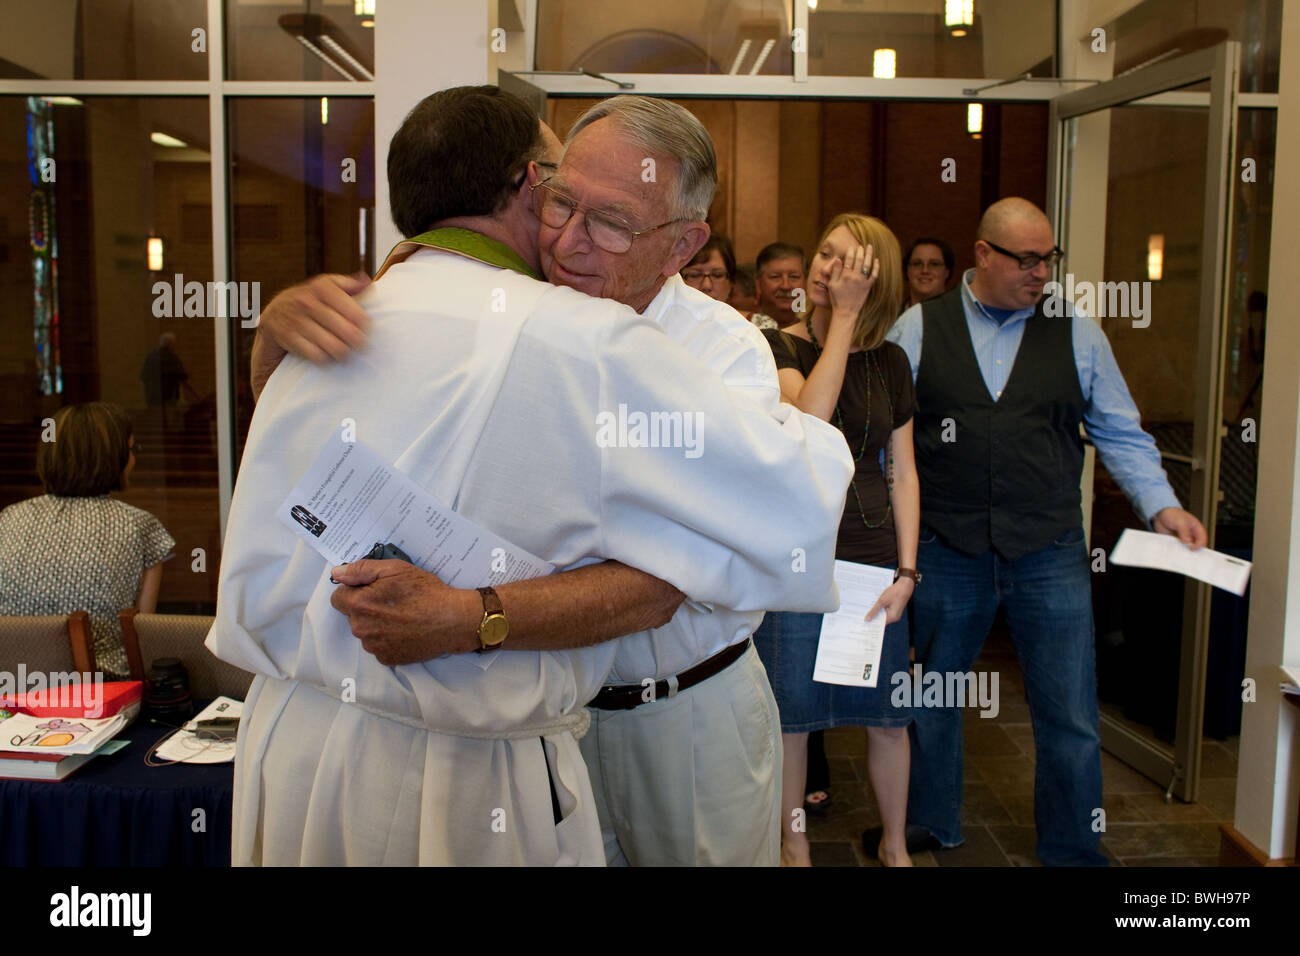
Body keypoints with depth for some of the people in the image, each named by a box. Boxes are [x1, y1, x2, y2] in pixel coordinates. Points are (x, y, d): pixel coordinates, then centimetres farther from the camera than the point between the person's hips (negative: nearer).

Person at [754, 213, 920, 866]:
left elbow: (902, 472, 8)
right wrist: (842, 317, -18)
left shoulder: (889, 362, 7)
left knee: (887, 717, 11)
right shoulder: (776, 346, -3)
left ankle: (894, 846, 33)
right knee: (790, 713, 7)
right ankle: (793, 846, 29)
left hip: (875, 559, 3)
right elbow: (809, 418, -23)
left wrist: (906, 570, 0)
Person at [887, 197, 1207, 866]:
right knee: (931, 701, 14)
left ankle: (1072, 849, 26)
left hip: (1050, 554, 1)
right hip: (945, 552, 0)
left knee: (1070, 716, 5)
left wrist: (1162, 507, -4)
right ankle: (927, 826, 36)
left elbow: (1120, 433, 8)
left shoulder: (1077, 333, 4)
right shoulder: (916, 328, 1)